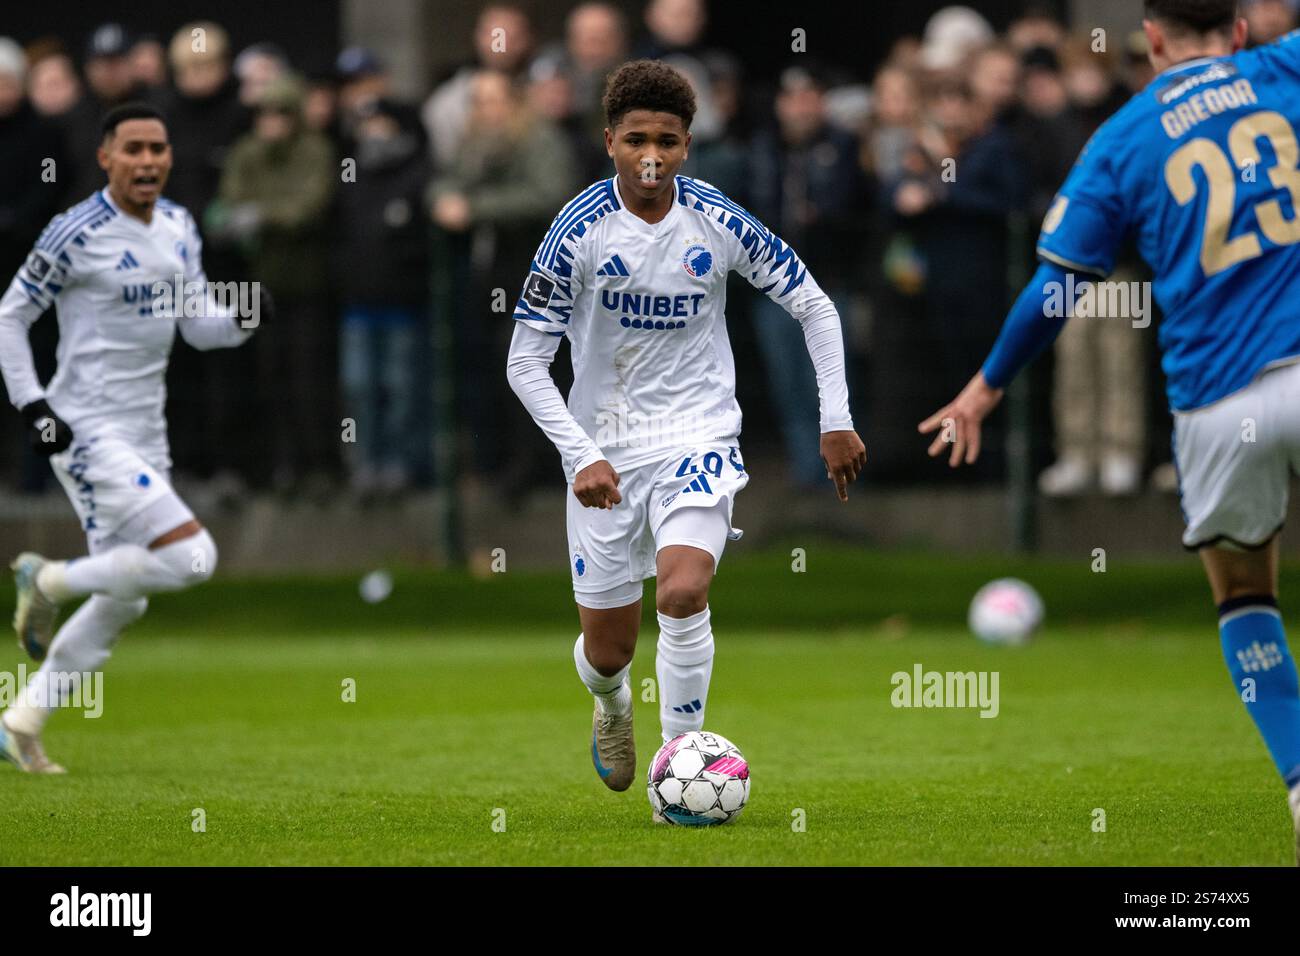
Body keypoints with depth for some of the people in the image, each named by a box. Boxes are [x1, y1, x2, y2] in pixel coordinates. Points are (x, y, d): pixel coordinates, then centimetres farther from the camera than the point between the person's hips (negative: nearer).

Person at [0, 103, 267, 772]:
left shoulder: (179, 228, 9)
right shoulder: (77, 234, -13)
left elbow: (199, 326, 14)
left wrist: (243, 319, -7)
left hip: (145, 435, 8)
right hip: (88, 434, -8)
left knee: (122, 603, 10)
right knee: (191, 557, -18)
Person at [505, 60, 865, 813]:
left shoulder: (719, 224, -8)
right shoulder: (580, 230, -12)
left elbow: (815, 307, 4)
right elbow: (526, 363, -9)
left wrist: (836, 419, -1)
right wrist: (583, 457, -19)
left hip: (699, 436, 0)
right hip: (606, 447, 0)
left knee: (683, 591, -26)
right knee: (609, 649, 6)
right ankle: (612, 704, 44)